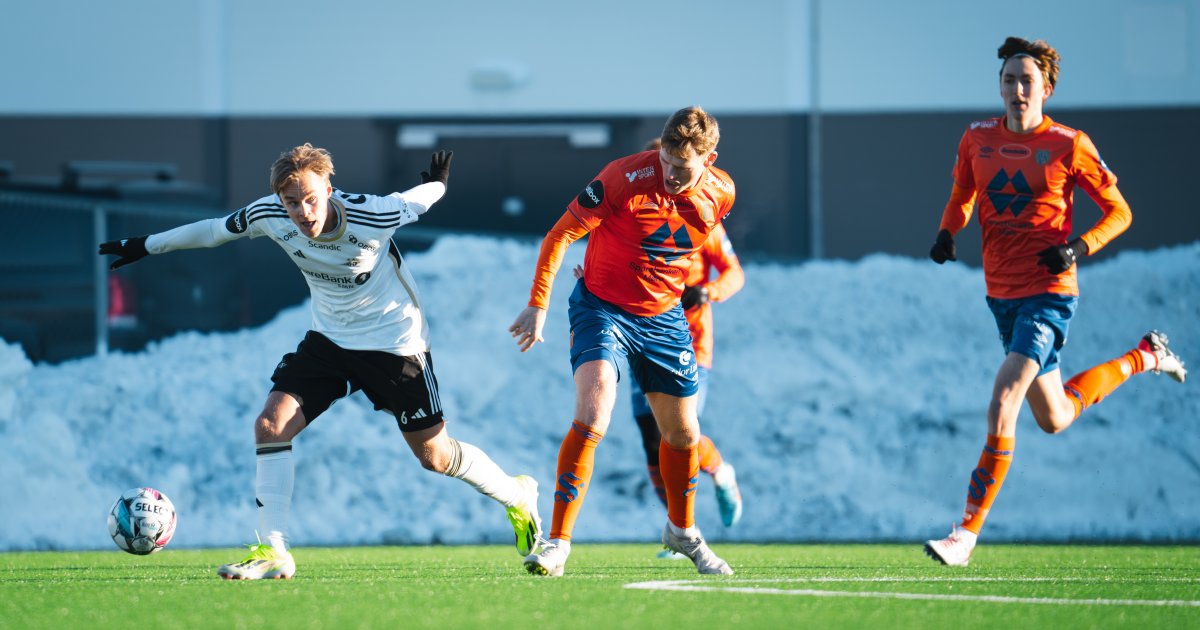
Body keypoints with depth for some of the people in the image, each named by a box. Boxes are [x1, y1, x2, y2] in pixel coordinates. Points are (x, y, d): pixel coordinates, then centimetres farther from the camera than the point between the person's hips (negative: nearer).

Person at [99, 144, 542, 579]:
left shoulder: (372, 216, -30)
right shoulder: (269, 216, -19)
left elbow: (419, 200, -8)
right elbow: (214, 230, 1)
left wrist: (437, 183, 15)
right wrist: (147, 246, 11)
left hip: (394, 342, -4)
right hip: (328, 339, 4)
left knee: (433, 455, 1)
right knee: (270, 425, -14)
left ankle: (517, 499, 29)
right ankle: (273, 552, -8)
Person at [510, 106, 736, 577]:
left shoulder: (721, 194, -8)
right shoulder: (625, 178, -24)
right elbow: (560, 235, -17)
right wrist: (538, 305, -21)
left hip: (664, 318, 5)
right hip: (602, 307, -5)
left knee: (683, 435, 13)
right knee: (591, 417, -25)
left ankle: (681, 531, 40)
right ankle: (557, 544, -21)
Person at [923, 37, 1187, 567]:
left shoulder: (1068, 145, -9)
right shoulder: (977, 139, 4)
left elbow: (1119, 212, -1)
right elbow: (962, 198, 21)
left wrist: (1079, 248, -18)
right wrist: (947, 233, -1)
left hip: (1048, 293, -6)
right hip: (1001, 294, 6)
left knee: (1001, 408, -21)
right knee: (1053, 419, 21)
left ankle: (967, 533, -17)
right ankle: (1145, 356, 47)